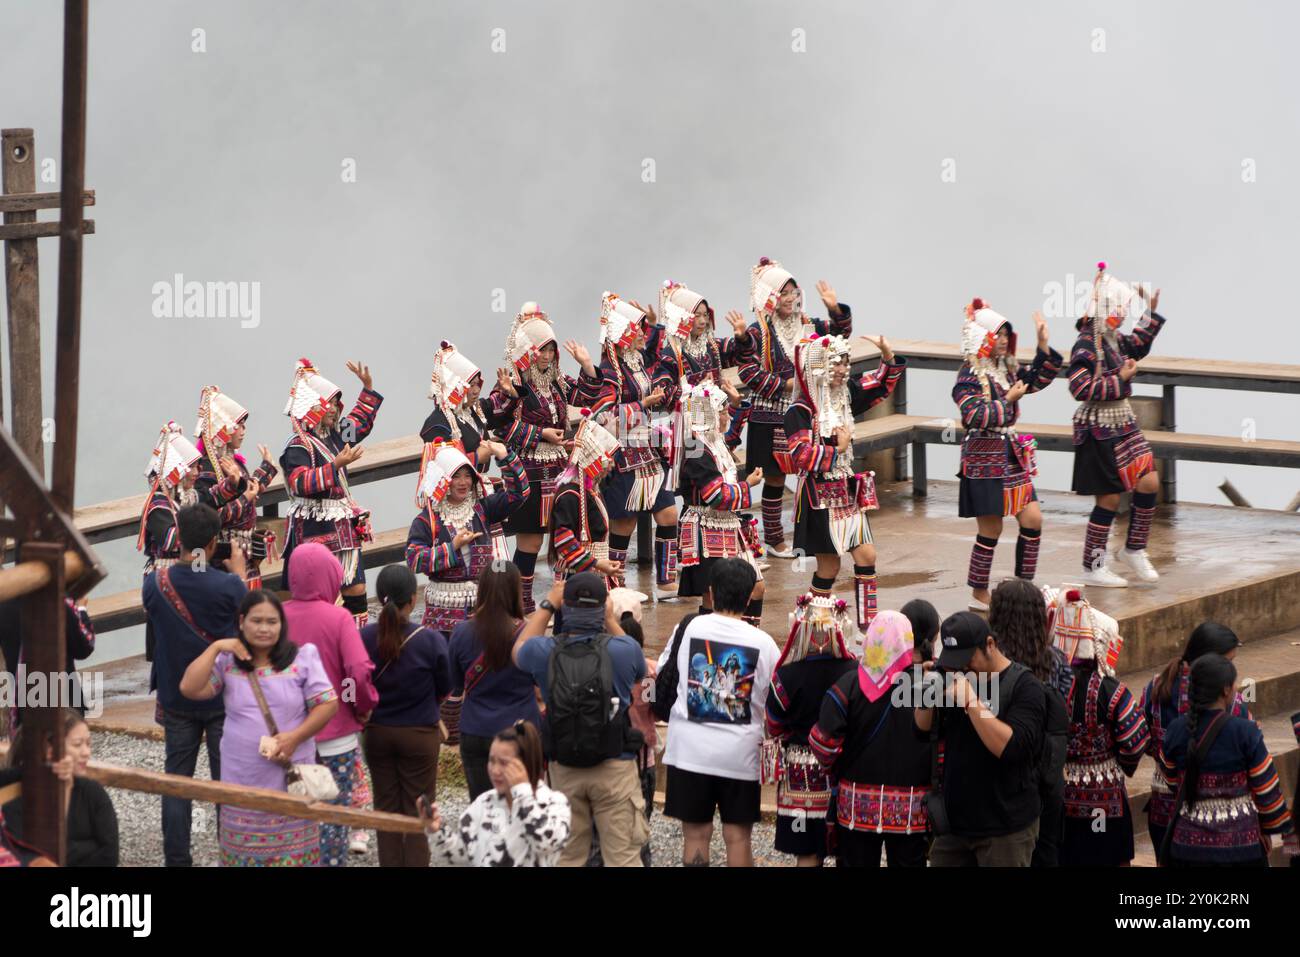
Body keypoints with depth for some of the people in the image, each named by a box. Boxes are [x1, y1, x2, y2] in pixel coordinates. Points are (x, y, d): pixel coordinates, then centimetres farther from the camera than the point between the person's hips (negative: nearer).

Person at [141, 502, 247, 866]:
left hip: (176, 697, 2)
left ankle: (176, 859, 12)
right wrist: (239, 573, 12)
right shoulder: (229, 586, -20)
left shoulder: (157, 583, -13)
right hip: (223, 697, -2)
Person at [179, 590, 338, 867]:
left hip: (291, 780, -1)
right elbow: (189, 688, -10)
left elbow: (328, 704, -3)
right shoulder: (227, 662, 2)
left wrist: (296, 737, -15)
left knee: (293, 853, 2)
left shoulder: (302, 658, -1)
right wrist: (215, 647, -11)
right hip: (244, 783, 1)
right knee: (245, 852, 7)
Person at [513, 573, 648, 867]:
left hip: (564, 769, 2)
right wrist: (609, 619, 15)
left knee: (566, 858, 14)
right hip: (615, 768, -2)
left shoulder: (546, 652, -10)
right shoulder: (621, 650, -15)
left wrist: (547, 604, 23)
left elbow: (519, 650, 16)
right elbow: (640, 671, 11)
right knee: (623, 857, 2)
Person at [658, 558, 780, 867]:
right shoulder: (763, 643, -4)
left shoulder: (688, 629, -3)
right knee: (738, 835, 5)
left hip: (690, 749, 0)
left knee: (696, 833, 6)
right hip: (740, 753, 0)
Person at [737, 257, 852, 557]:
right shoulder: (758, 333, -9)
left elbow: (840, 332, 12)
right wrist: (785, 384, -15)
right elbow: (748, 373, -13)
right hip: (770, 417, -5)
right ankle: (774, 541, 11)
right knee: (775, 478, 1)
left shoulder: (807, 326, 8)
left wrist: (836, 309, -8)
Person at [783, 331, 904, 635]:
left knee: (866, 555, 0)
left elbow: (878, 386, 18)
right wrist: (837, 449, -17)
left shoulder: (844, 396, 6)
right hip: (819, 496, -7)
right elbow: (800, 455, -24)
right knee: (829, 565, 0)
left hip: (846, 492, 7)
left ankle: (867, 623, 4)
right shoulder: (800, 410, -16)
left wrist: (888, 356, 2)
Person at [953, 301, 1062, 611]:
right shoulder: (969, 376, -14)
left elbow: (1040, 378, 19)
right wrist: (1008, 399, -19)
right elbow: (975, 416, -23)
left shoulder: (1008, 369, 10)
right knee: (990, 530, -2)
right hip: (984, 459, -8)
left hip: (1012, 455, 8)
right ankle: (979, 596, 9)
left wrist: (1044, 346, 5)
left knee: (1032, 519, 4)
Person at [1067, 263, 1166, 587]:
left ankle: (1133, 550, 20)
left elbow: (1136, 348, 30)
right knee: (1109, 498, -2)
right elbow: (1080, 388, -28)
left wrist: (1150, 315, 23)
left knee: (1149, 483, 4)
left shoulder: (1113, 340, 8)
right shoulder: (1086, 346, -19)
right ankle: (1093, 568, 10)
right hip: (1101, 431, -9)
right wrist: (1120, 379, -23)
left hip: (1123, 424, 9)